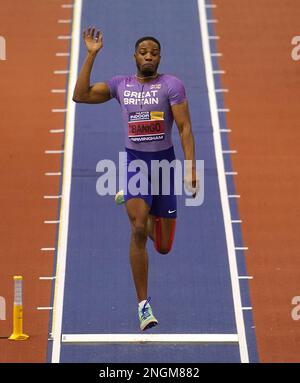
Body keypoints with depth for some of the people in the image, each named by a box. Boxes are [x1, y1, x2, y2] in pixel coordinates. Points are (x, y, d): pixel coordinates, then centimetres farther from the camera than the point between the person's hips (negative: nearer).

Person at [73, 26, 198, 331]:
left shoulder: (171, 85, -5)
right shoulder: (120, 85, 5)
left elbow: (185, 127, -9)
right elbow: (80, 95, -1)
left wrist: (191, 167, -18)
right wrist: (91, 55, -4)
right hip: (135, 163, 0)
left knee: (163, 247, 8)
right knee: (138, 231, -21)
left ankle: (137, 206, 45)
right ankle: (143, 304, -13)